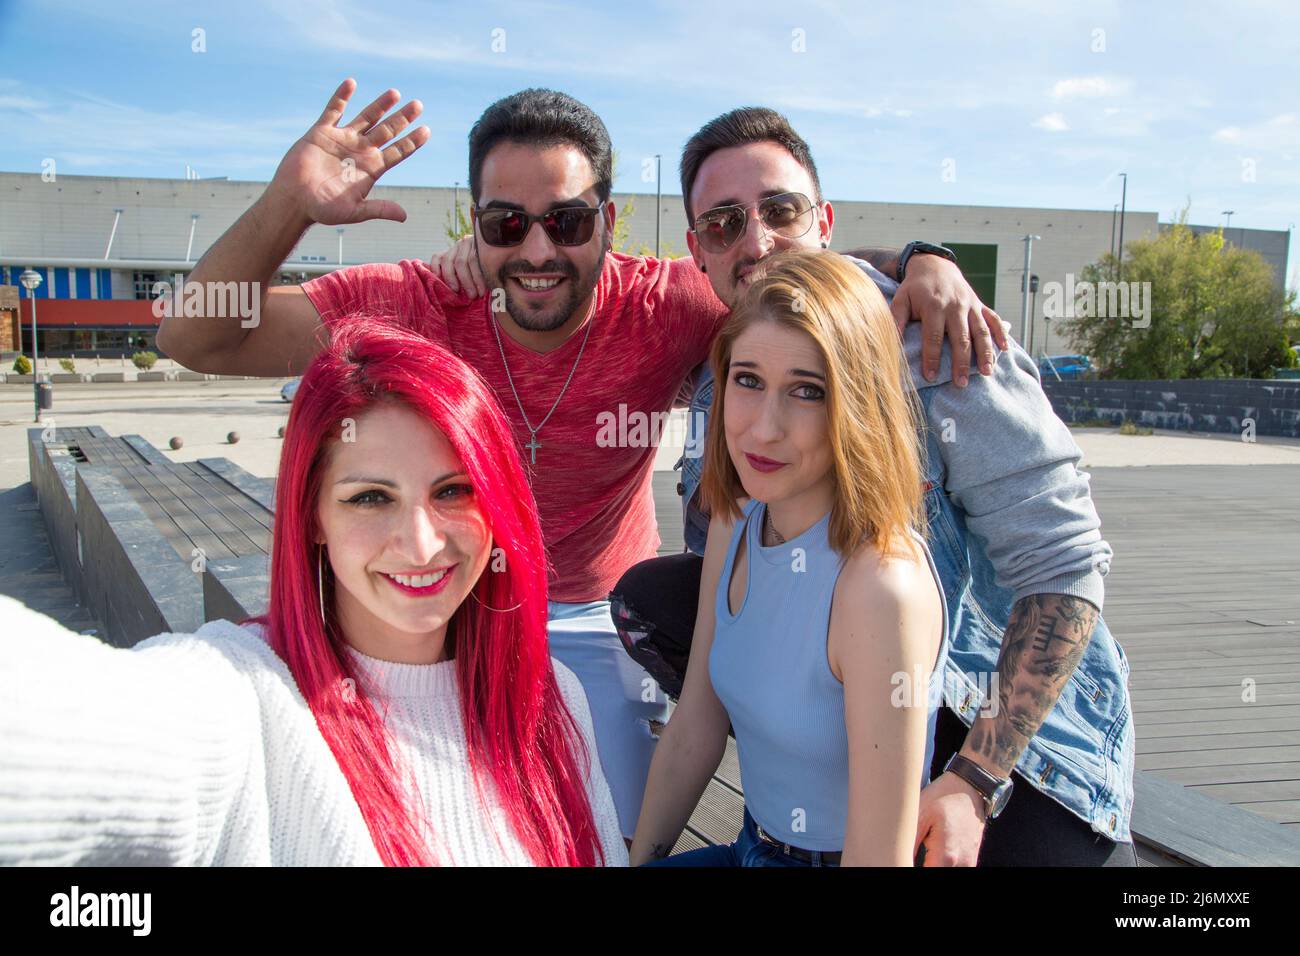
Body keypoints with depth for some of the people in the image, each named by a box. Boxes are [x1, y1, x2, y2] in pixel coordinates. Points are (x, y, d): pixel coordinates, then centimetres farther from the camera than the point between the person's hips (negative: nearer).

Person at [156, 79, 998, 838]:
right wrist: (289, 206, -34)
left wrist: (924, 266, -32)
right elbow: (196, 339, -18)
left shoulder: (663, 309, -21)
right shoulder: (418, 306, -20)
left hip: (598, 620, 0)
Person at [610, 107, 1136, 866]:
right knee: (650, 597, -9)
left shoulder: (936, 347, -23)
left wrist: (975, 781, -28)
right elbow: (714, 554, -2)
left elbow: (1067, 567, -24)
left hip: (1013, 704, -5)